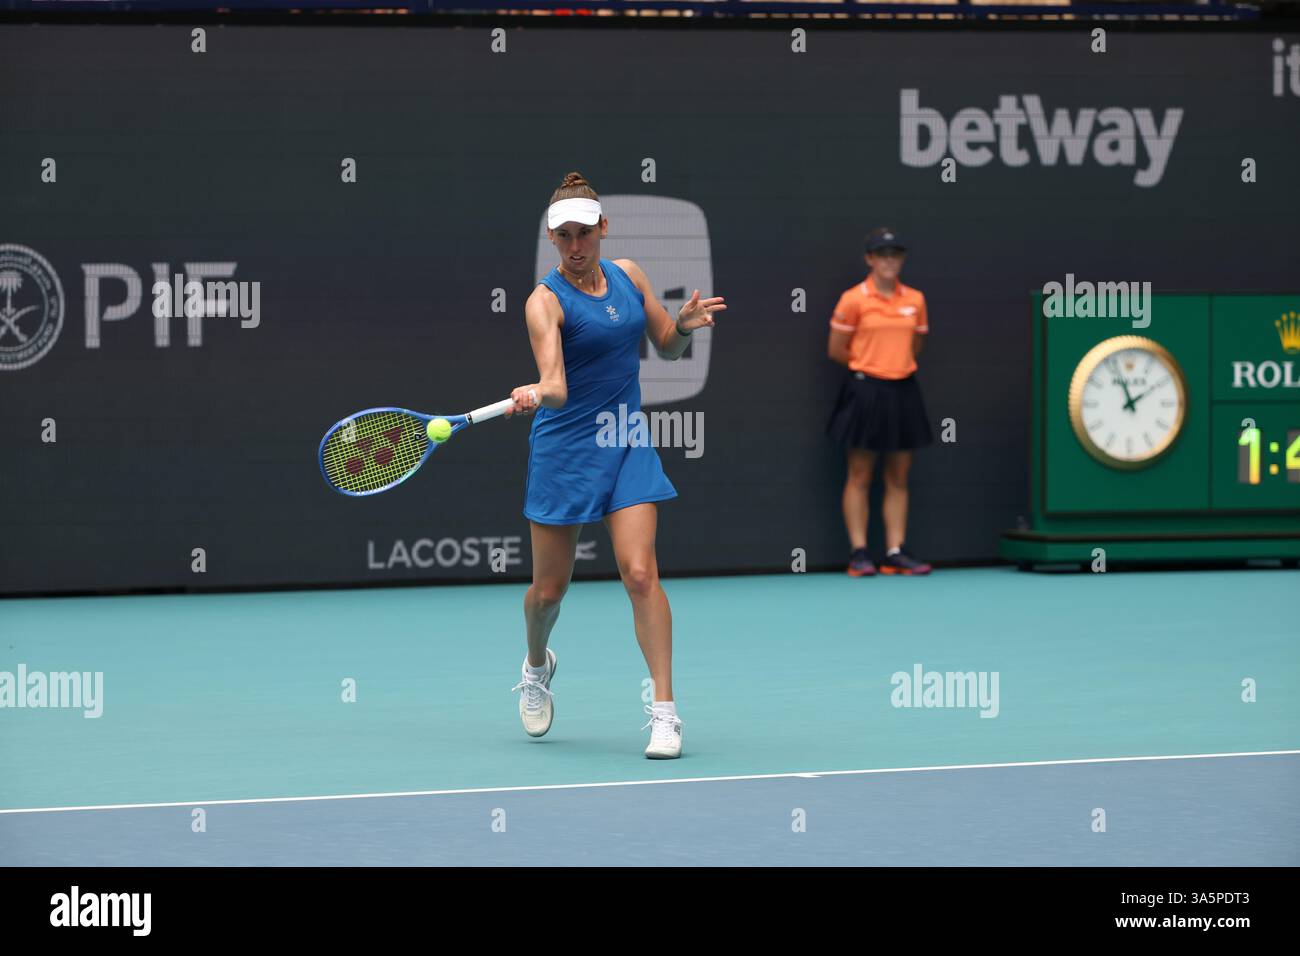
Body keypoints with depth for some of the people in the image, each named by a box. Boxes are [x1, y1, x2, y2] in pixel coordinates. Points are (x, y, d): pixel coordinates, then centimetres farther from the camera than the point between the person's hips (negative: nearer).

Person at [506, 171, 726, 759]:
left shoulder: (628, 275, 4)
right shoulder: (546, 301, -12)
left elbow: (667, 348, 15)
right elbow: (555, 386, -25)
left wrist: (685, 324, -7)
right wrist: (535, 394, -48)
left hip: (626, 445, 3)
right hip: (564, 447, -3)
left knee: (640, 573, -13)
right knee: (549, 588, 6)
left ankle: (664, 711, -12)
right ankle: (537, 666, 40)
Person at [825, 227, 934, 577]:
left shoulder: (915, 300, 7)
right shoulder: (854, 299, -6)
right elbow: (836, 350, -1)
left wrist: (894, 363, 11)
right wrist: (868, 365, 8)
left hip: (903, 391, 5)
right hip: (865, 391, -5)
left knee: (898, 478, 6)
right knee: (860, 477, 0)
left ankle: (895, 552, 9)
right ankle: (859, 552, 3)